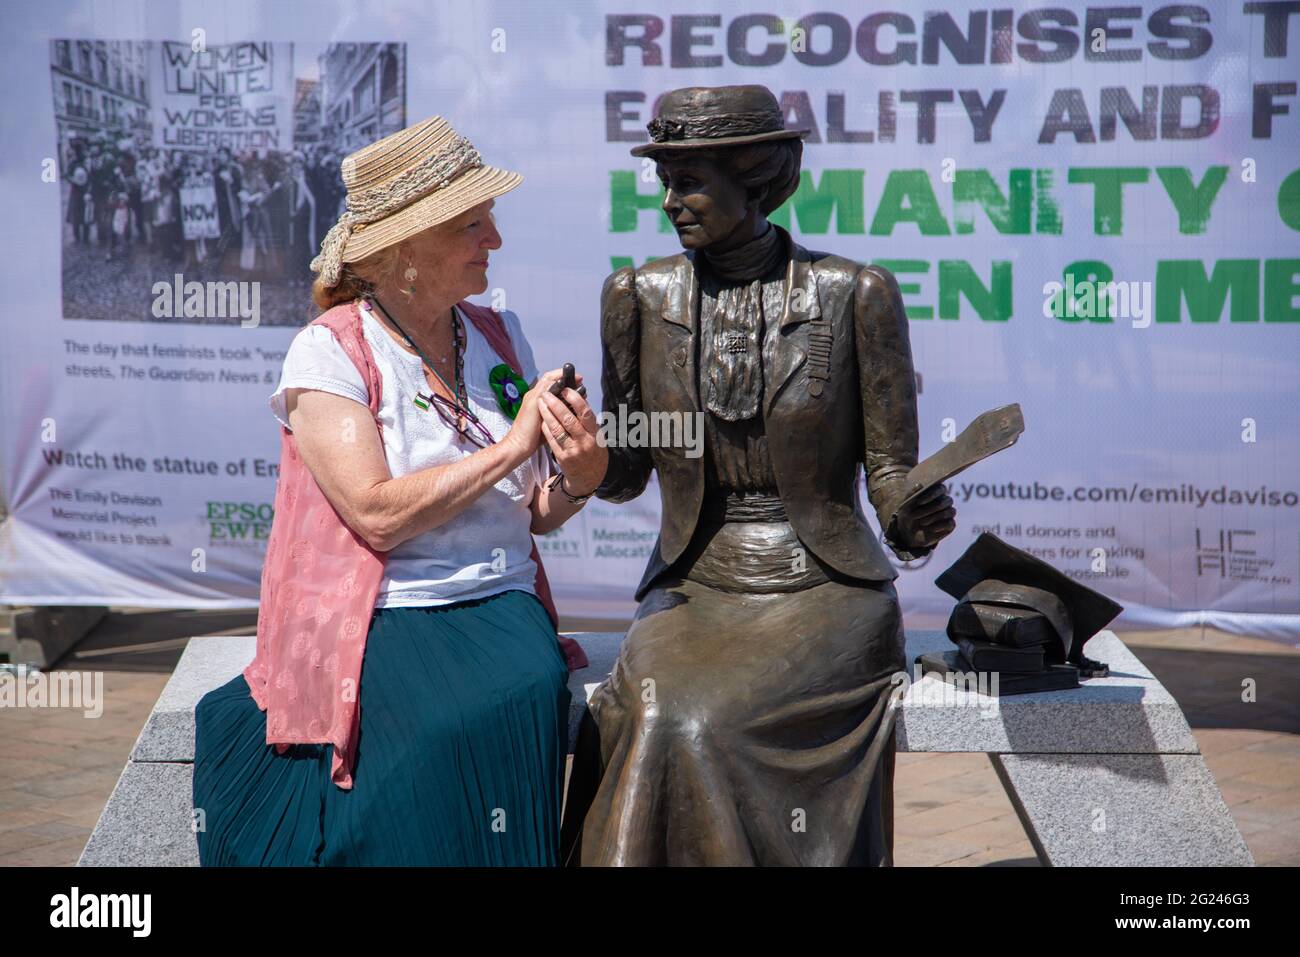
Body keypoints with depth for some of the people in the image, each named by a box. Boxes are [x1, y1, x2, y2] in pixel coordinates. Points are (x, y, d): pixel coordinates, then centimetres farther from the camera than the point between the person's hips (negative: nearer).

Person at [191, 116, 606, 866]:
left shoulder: (499, 337, 11)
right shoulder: (330, 351, -5)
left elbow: (536, 515, 14)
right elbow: (377, 512, -18)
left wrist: (579, 478, -9)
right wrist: (509, 448, -14)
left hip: (502, 613, 4)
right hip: (378, 626, -4)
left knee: (529, 701, -28)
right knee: (440, 745, -32)